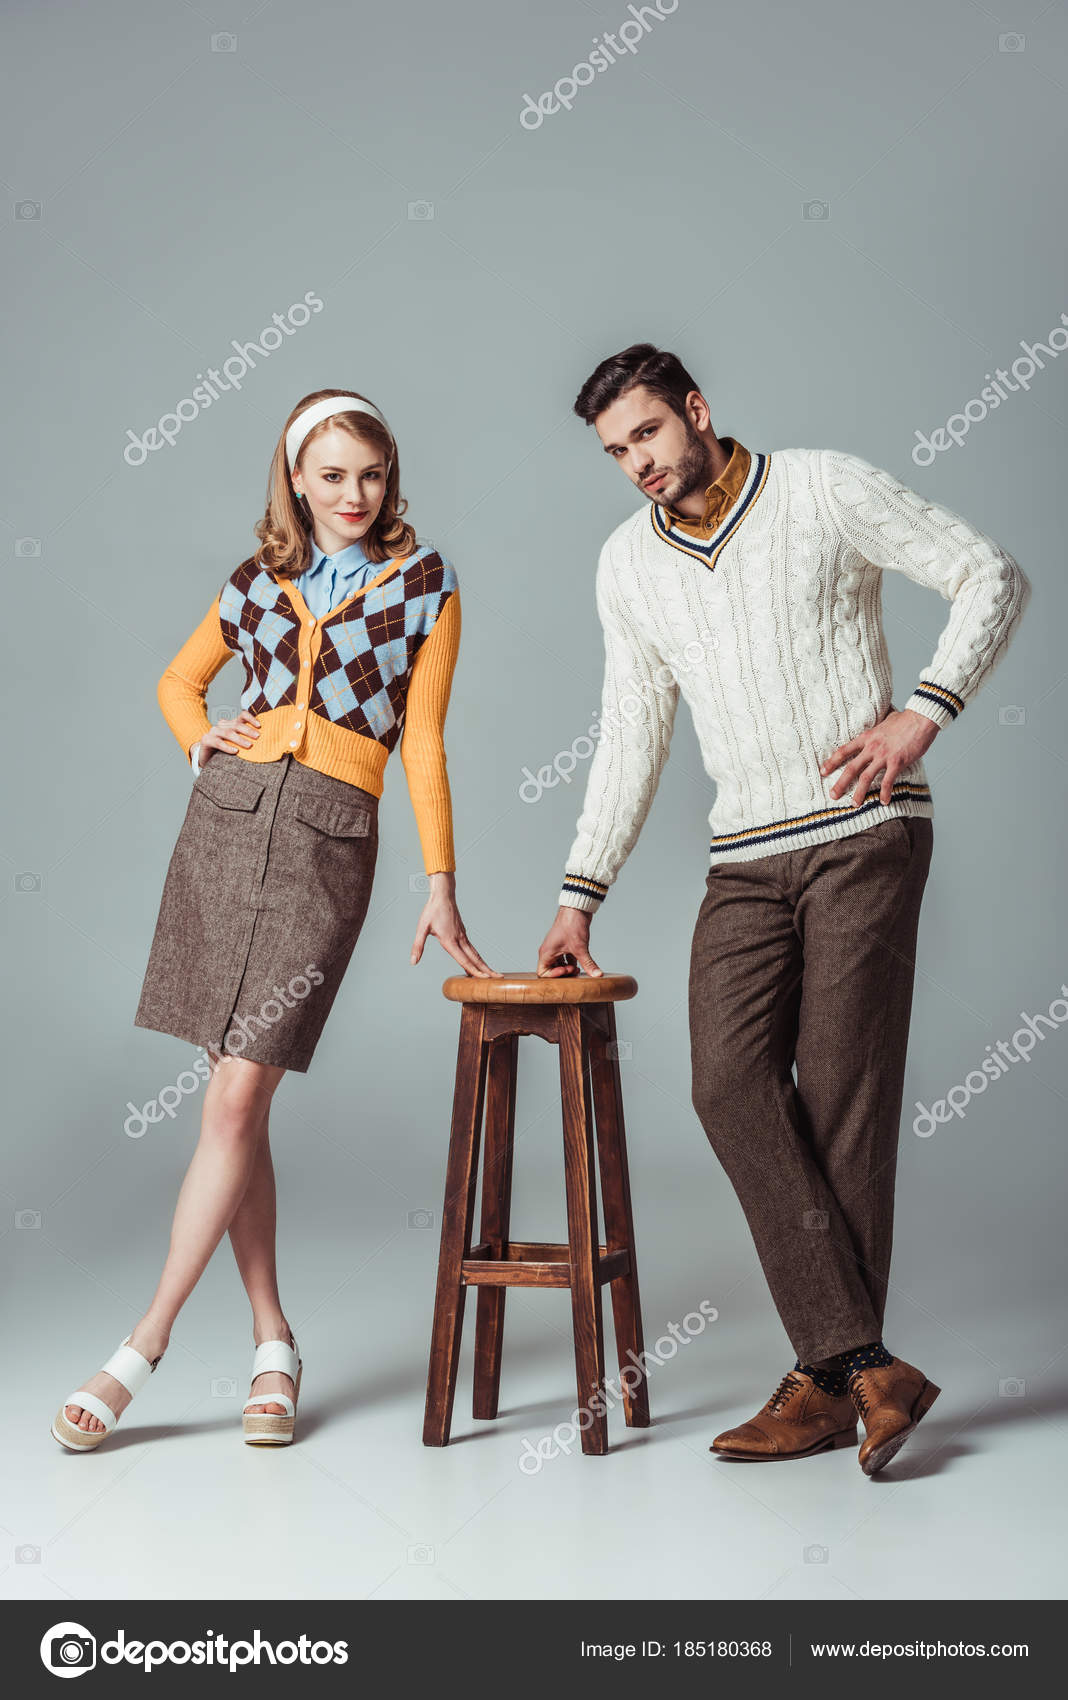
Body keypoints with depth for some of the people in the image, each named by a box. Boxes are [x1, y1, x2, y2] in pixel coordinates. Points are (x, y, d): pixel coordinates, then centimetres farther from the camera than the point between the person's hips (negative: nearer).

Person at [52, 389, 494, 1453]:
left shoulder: (424, 585, 8)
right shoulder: (259, 580, 15)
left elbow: (423, 741, 5)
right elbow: (178, 678, 28)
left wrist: (440, 884, 0)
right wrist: (198, 737, 6)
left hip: (328, 842, -3)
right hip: (225, 819, 4)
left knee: (238, 1096, -9)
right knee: (236, 1098, 3)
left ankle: (142, 1348, -1)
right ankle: (272, 1343, 14)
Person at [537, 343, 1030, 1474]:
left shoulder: (825, 489, 0)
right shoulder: (628, 563, 13)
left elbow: (992, 578, 3)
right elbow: (632, 735, 16)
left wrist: (922, 712, -11)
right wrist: (579, 896, 13)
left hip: (862, 836, -4)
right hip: (745, 857, 5)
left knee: (841, 1096, -7)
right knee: (729, 1082, -13)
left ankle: (829, 1381, 3)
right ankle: (865, 1363, -10)